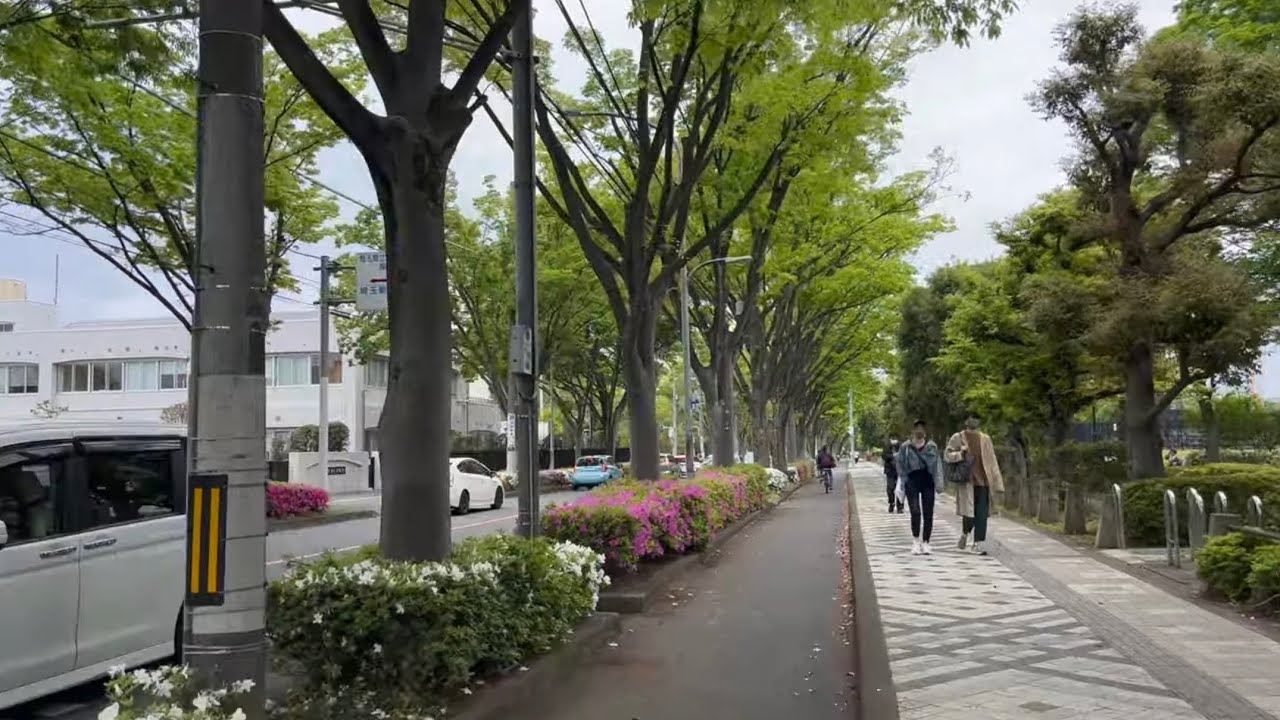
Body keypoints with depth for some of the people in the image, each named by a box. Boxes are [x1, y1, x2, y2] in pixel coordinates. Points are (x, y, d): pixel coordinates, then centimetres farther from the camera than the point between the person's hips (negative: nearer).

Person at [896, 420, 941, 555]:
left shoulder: (932, 446, 6)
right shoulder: (906, 447, 3)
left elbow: (937, 465, 5)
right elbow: (901, 466, 7)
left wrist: (938, 483, -4)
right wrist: (902, 483, -1)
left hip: (927, 481, 2)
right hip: (912, 480, -2)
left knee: (928, 514, 2)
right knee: (915, 512, -12)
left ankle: (925, 542, 14)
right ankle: (916, 541, 4)